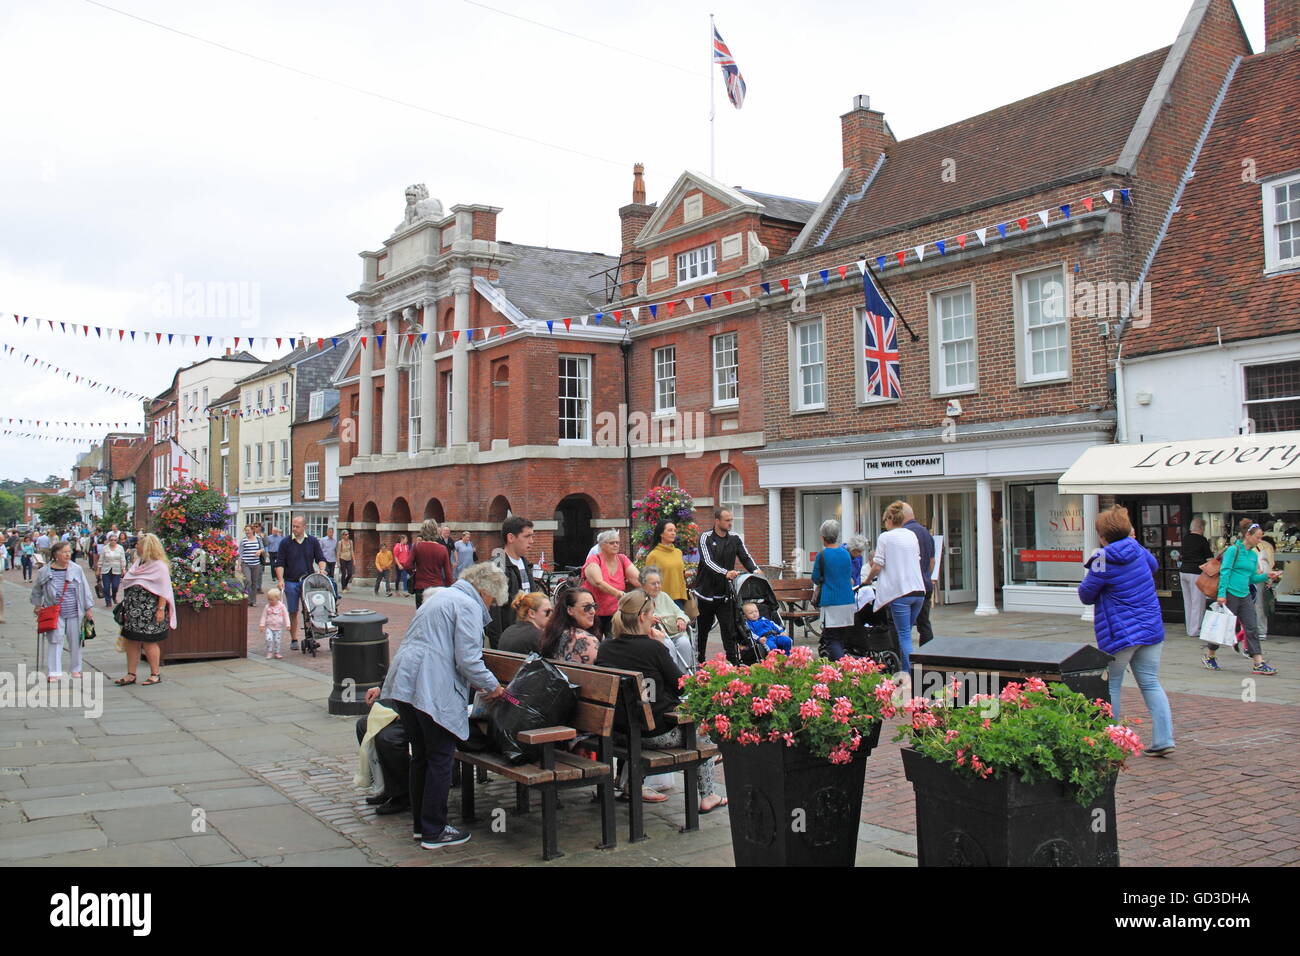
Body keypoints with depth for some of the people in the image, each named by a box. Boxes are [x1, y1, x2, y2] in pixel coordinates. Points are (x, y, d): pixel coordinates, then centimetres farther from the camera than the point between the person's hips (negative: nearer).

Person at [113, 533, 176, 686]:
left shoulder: (159, 566, -13)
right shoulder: (138, 563, 13)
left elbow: (164, 591, -16)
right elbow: (127, 584, 20)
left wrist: (161, 609, -20)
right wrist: (126, 607, 18)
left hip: (149, 613, -8)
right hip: (133, 611, 8)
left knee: (149, 642, 0)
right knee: (131, 641, 9)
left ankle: (155, 674, 13)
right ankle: (131, 675, 18)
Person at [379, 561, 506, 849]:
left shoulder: (441, 596, 24)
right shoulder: (468, 606, -7)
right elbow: (467, 660, -14)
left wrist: (473, 683, 28)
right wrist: (492, 686, 1)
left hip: (404, 682, 9)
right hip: (432, 691, -9)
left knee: (420, 757, 18)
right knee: (440, 760, 1)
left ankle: (421, 824, 26)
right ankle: (434, 831, 6)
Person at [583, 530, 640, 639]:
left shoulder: (622, 559, 4)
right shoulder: (594, 560, -10)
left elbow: (637, 578, -9)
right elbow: (598, 582, -28)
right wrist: (617, 593, -43)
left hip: (615, 613, 3)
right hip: (594, 613, -3)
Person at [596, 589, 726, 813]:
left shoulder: (605, 647, -2)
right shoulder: (653, 648, -17)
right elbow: (682, 685, -8)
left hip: (619, 732, 5)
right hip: (659, 733, -5)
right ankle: (707, 796, 29)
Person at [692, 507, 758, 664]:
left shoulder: (735, 539, 7)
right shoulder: (706, 538, -6)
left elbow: (746, 557, 1)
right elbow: (708, 562, -19)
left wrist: (755, 570, -21)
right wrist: (726, 573, -35)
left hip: (724, 593, 2)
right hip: (705, 592, -2)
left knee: (729, 629, -6)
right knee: (702, 629, 9)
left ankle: (734, 662, -7)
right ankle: (699, 661, 22)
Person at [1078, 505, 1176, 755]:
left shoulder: (1103, 561, -15)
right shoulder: (1136, 549, 3)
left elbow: (1085, 595, -5)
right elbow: (1153, 565, 27)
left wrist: (1091, 572, 11)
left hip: (1120, 634, -6)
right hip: (1151, 629, 6)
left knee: (1111, 685, 7)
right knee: (1151, 683, 8)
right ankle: (1163, 739, 0)